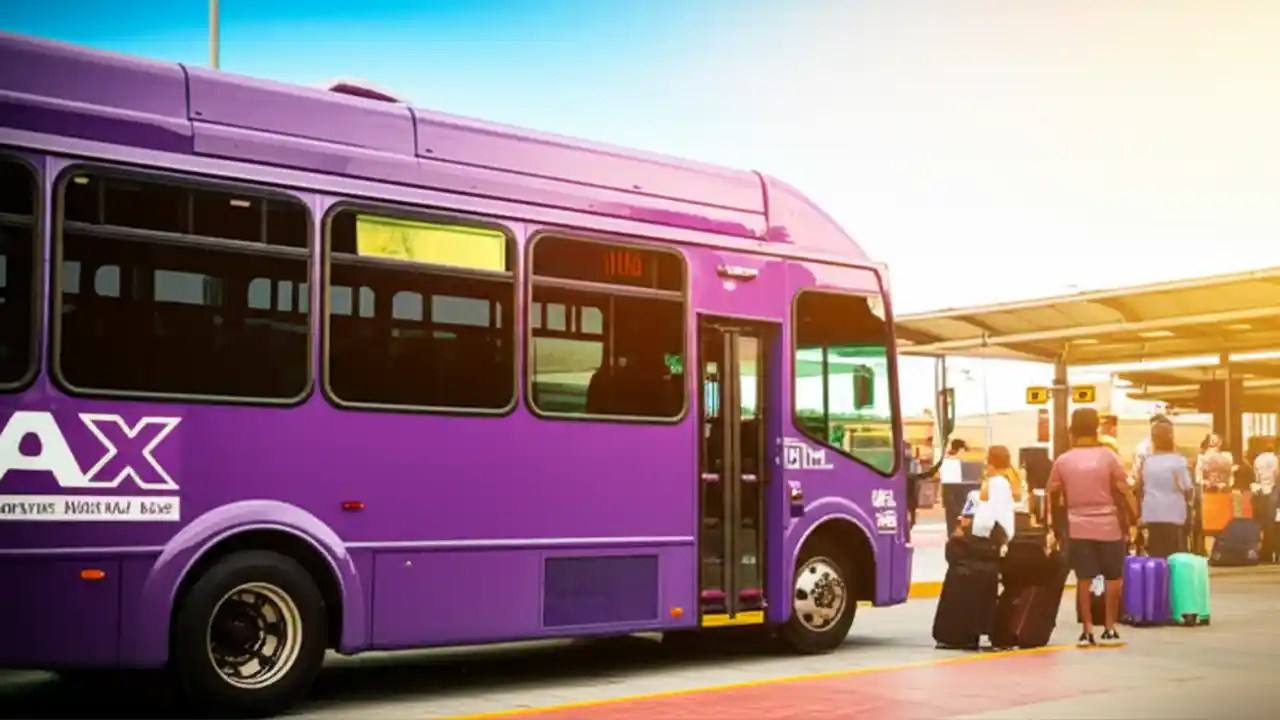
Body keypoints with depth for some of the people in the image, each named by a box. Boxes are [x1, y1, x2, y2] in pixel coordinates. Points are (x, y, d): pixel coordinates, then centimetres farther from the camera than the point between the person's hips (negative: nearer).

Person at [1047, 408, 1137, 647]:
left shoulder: (1063, 460, 3)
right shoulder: (1109, 457, -3)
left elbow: (1052, 495, 6)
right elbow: (1125, 491, -6)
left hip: (1078, 528, 1)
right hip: (1108, 527, -1)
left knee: (1084, 579, 6)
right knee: (1114, 577, 13)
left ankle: (1087, 631, 5)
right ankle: (1109, 629, 13)